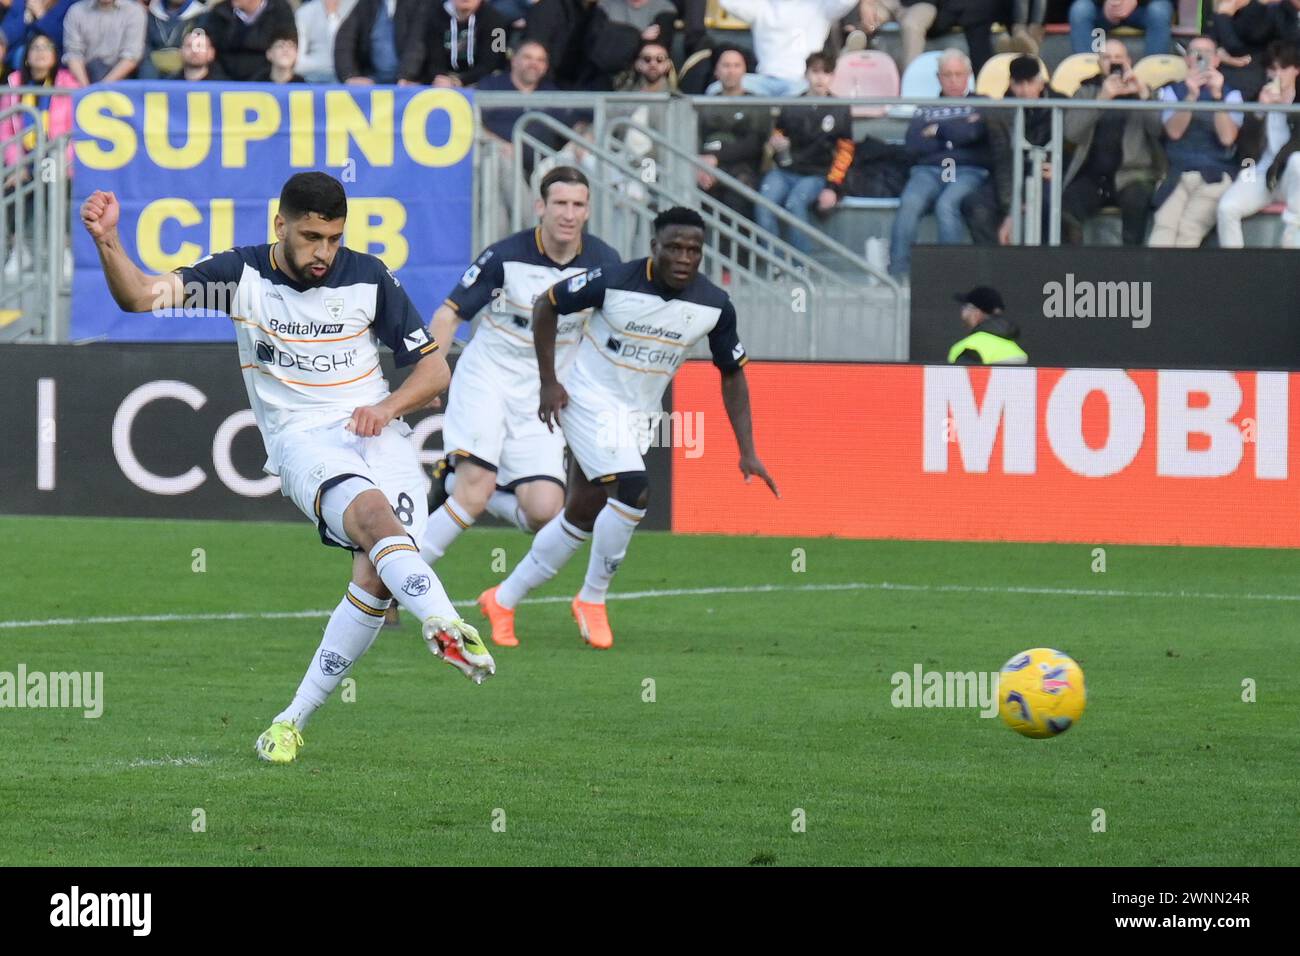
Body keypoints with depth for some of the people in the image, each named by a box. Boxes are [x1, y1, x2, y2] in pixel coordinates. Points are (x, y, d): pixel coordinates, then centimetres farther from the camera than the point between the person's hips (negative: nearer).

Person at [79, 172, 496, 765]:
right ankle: (447, 627, -55)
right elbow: (139, 296, -8)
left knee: (376, 578, -18)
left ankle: (294, 721, -6)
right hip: (302, 440, -2)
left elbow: (434, 369, 11)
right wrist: (108, 243, -27)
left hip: (376, 434, 2)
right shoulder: (242, 274, 1)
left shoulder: (367, 278, 4)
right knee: (373, 513, -34)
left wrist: (388, 407, -8)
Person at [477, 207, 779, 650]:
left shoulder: (714, 306, -9)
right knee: (633, 490, -24)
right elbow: (546, 305, -7)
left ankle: (503, 600, 25)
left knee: (581, 517, 9)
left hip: (637, 416, 6)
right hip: (588, 401, -6)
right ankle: (592, 599, -6)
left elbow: (732, 375, 4)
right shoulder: (615, 282, -21)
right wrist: (548, 382, -10)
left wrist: (747, 451, -1)